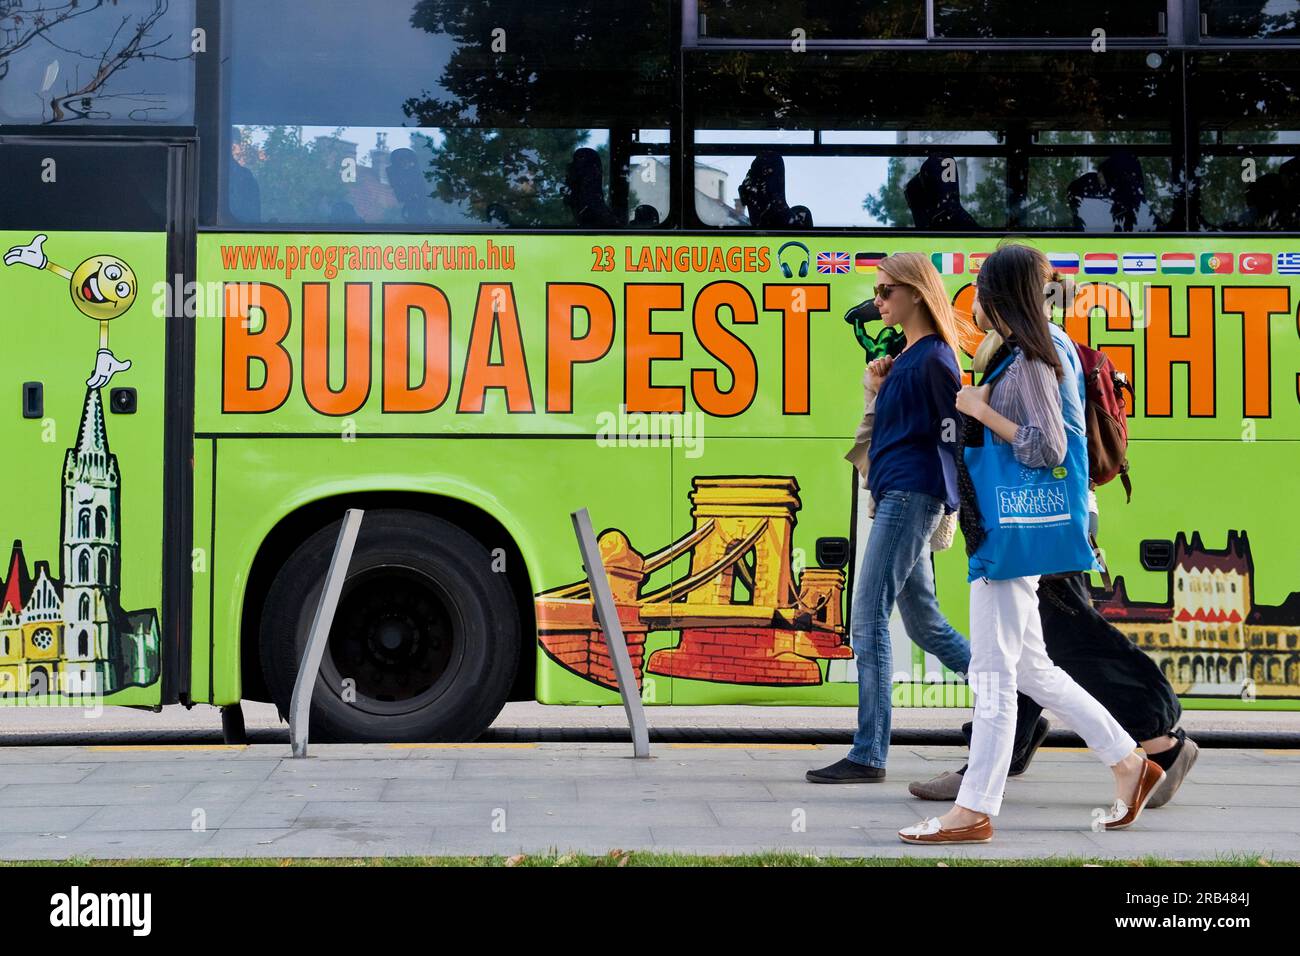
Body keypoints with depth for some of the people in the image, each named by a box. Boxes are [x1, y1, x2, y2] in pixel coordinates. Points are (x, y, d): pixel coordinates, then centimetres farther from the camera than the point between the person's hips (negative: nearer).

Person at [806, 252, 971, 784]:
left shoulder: (935, 356, -9)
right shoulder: (906, 357, 18)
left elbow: (956, 434, -11)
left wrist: (948, 507, -11)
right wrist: (878, 391, 7)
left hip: (911, 497, -10)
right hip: (894, 497, 10)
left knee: (868, 622, -12)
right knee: (925, 624, 15)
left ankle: (868, 756, -10)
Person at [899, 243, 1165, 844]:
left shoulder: (1029, 360, -13)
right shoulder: (1022, 355, 16)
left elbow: (1048, 446, -17)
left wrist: (982, 410, -13)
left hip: (1012, 533, -10)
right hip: (1002, 530, 10)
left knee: (993, 675, -7)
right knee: (1030, 669, 15)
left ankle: (973, 811, -3)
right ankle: (1129, 763, 21)